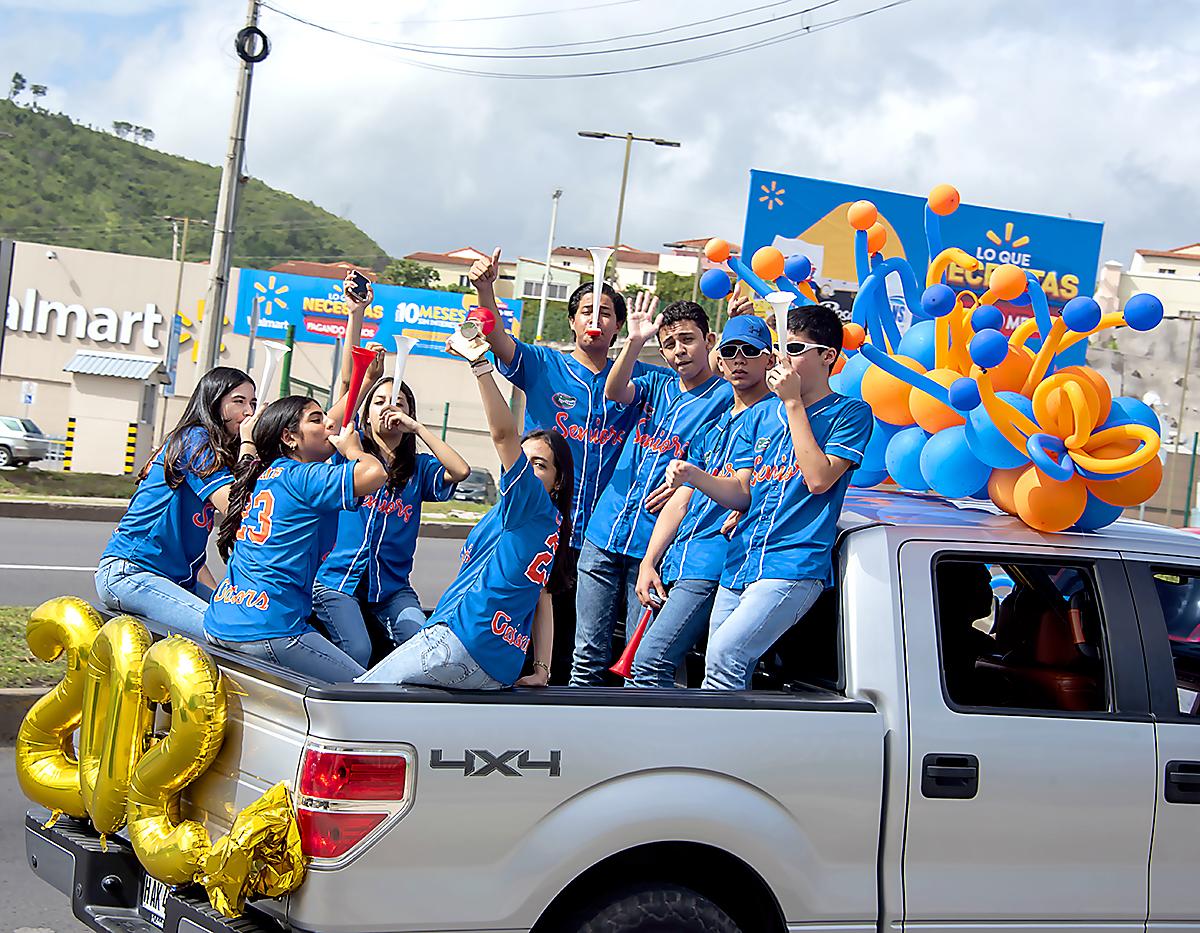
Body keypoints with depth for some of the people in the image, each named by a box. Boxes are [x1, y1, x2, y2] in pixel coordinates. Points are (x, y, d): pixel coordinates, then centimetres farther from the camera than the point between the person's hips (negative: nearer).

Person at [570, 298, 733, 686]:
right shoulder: (656, 384, 14)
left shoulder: (727, 398, -1)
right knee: (588, 653, 7)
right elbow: (613, 392, -7)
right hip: (604, 533, 5)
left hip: (654, 544, -5)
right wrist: (634, 342, -21)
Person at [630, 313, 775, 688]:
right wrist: (648, 563, 10)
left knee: (651, 662, -19)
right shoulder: (712, 429, 26)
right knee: (654, 666, 3)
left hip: (716, 563, -8)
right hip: (675, 568, 8)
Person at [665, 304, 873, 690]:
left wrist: (793, 402, -9)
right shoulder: (762, 414, 18)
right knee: (730, 675, 1)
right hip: (740, 564, 6)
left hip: (794, 567, -6)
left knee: (725, 654, -25)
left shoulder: (850, 413, 2)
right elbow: (742, 494, 15)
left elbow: (818, 479, -12)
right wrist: (693, 475, -5)